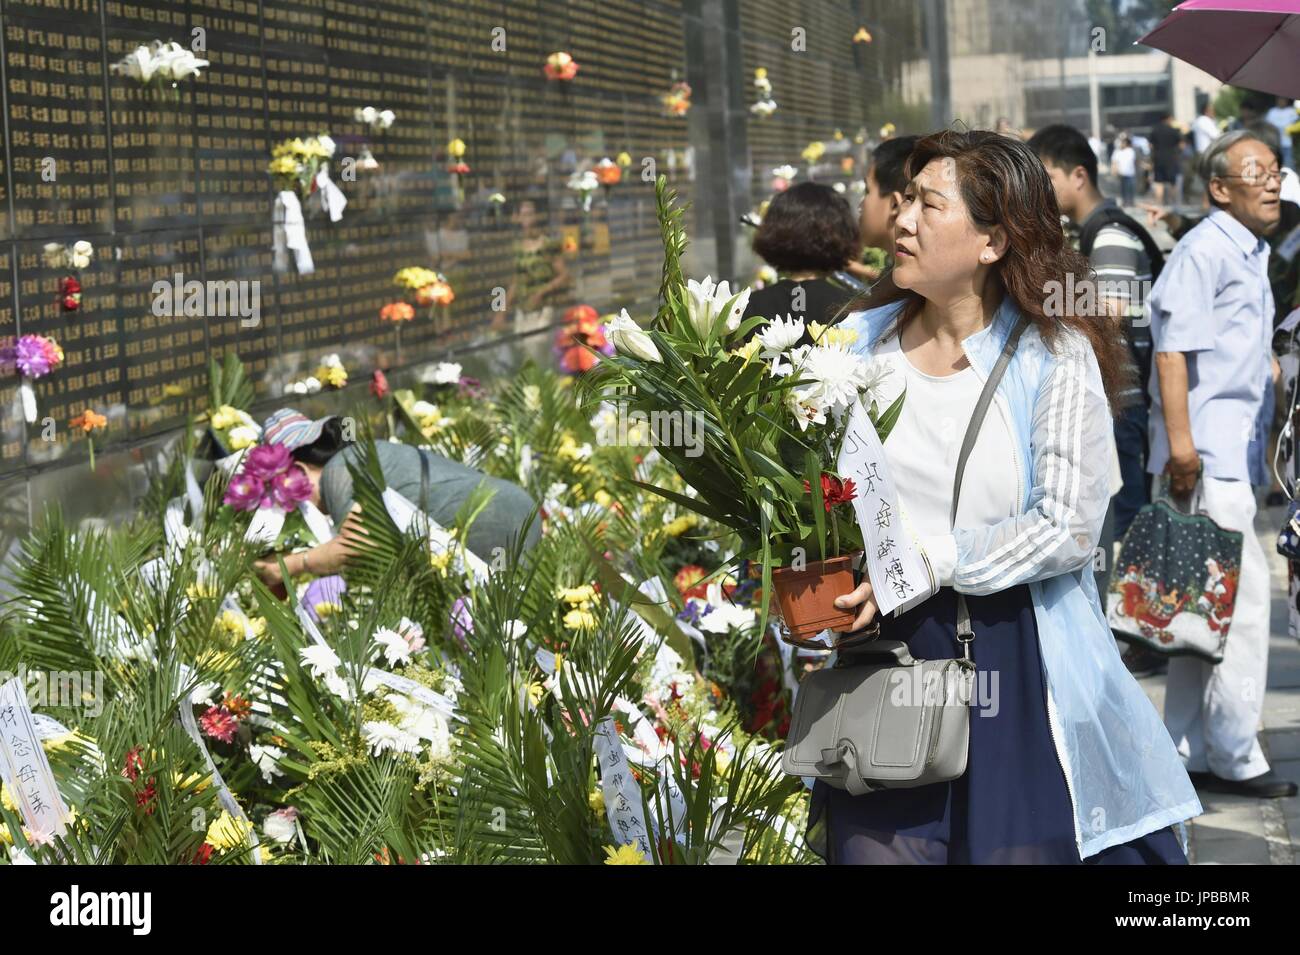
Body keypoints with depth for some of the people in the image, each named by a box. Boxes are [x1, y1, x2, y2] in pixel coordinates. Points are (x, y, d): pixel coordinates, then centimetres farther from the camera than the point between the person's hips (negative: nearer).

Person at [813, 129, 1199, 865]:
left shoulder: (1056, 357, -6)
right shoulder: (864, 341, 5)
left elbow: (1069, 526, -12)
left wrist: (931, 564, -16)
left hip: (1017, 665, -3)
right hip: (886, 652, 3)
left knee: (1020, 846, 3)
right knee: (873, 847, 1)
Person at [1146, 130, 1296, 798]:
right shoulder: (1204, 249, -12)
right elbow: (1173, 344, -21)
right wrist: (1180, 439, -26)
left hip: (1234, 448, 10)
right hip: (1206, 447, -10)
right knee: (1243, 592, -10)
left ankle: (1188, 750, 19)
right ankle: (1235, 757, -4)